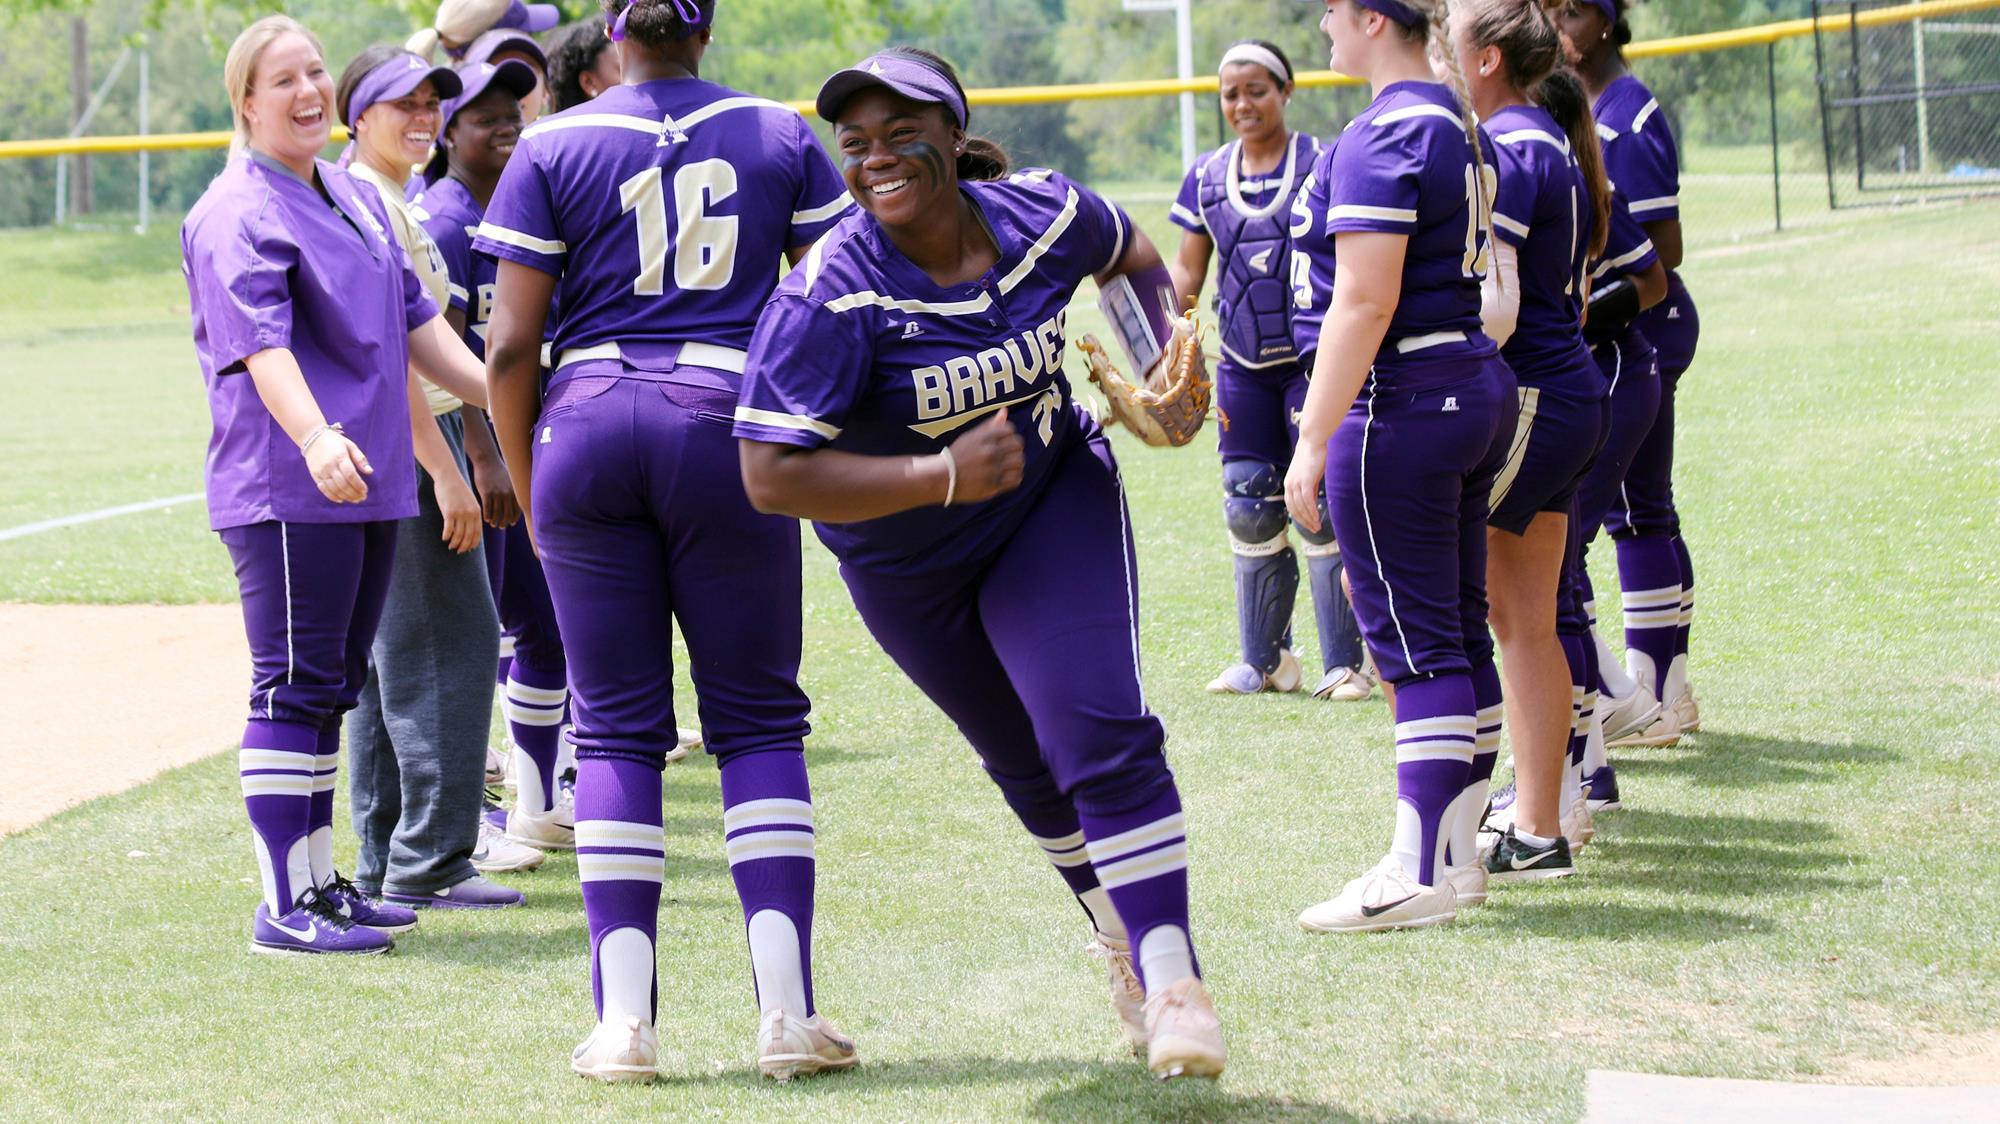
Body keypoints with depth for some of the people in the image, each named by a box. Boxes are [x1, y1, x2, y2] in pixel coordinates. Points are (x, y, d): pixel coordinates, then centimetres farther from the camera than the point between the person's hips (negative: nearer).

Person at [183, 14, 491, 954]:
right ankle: (285, 908, -4)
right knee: (295, 688, -7)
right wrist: (316, 438, -39)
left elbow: (411, 322, 23)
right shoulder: (236, 213, -11)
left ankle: (320, 884, 22)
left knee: (333, 687, 14)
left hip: (370, 482, 9)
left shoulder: (357, 198, 17)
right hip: (284, 489, -9)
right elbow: (260, 343, -25)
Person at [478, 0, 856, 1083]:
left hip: (587, 427, 0)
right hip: (730, 427, 0)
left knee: (616, 727, 6)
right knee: (758, 719, 7)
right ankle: (786, 1007, -3)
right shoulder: (783, 137, 7)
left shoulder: (552, 148, 3)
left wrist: (527, 488, 10)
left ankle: (624, 1019, 0)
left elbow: (509, 346, -1)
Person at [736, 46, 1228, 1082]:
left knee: (1099, 732, -19)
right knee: (1028, 764, 17)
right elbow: (772, 479, -36)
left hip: (1056, 504, 1)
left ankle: (1170, 976, -13)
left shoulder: (1044, 215, -18)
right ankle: (1116, 933, 43)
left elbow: (1133, 257, 8)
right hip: (907, 559, 0)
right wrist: (943, 475, -39)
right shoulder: (830, 296, -31)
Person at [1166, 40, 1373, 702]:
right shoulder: (1206, 178, 8)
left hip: (1315, 359, -4)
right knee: (1250, 512, 4)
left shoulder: (1321, 165, -3)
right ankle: (1265, 659, 18)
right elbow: (1186, 270, 13)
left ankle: (1345, 662, 1)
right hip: (1243, 368, 4)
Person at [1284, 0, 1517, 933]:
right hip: (1477, 392, 10)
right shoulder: (1460, 125, 13)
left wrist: (1314, 438, -20)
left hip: (1400, 404, -10)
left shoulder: (1380, 138, -16)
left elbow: (1364, 301, -21)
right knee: (1460, 634, 13)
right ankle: (1456, 847, 20)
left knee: (1416, 644, -7)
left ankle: (1419, 874, -5)